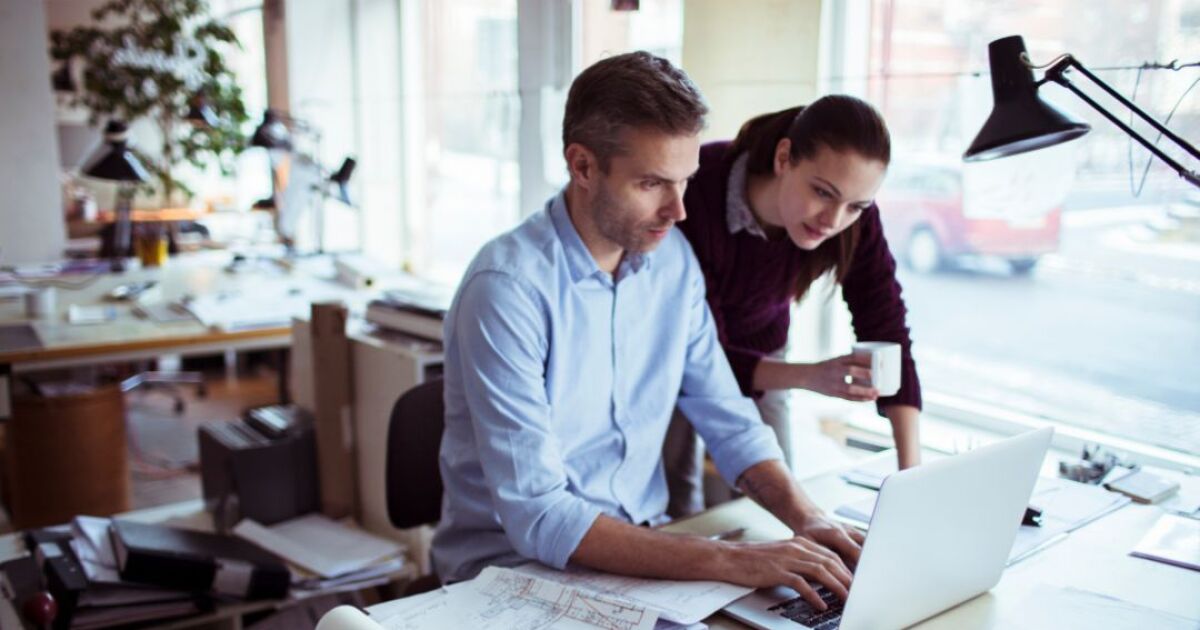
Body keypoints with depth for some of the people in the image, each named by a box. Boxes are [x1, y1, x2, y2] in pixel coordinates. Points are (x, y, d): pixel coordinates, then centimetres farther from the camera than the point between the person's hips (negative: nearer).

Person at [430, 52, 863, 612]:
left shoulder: (672, 259, 0)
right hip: (516, 566, -6)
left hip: (642, 548, 6)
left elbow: (730, 421, 7)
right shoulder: (508, 288, -20)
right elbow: (538, 518, -25)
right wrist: (729, 560, -29)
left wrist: (805, 517, -10)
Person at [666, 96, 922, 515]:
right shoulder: (697, 195, -37)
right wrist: (810, 376, -45)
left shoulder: (854, 220, -24)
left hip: (760, 349, 4)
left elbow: (887, 332, -19)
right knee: (677, 510, -4)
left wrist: (913, 470, -28)